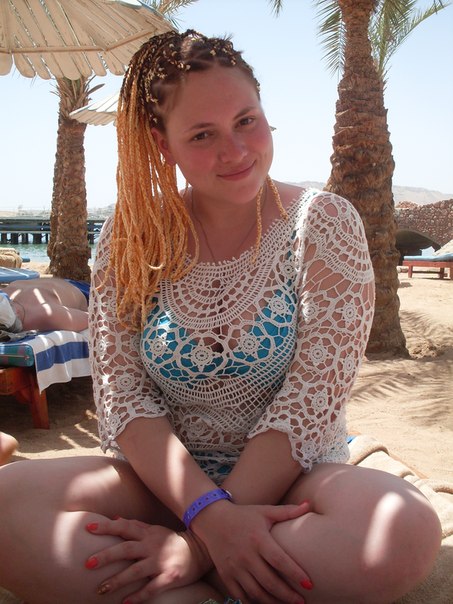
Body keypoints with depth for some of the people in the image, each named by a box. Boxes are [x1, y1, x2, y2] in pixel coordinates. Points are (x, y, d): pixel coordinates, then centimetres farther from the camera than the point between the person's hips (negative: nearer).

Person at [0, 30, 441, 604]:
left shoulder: (324, 224, -7)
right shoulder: (130, 238, -1)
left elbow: (311, 401, -15)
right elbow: (121, 394, -7)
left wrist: (201, 545, -20)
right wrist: (210, 513, -24)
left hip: (290, 483, -1)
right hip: (162, 479, 2)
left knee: (407, 528, -33)